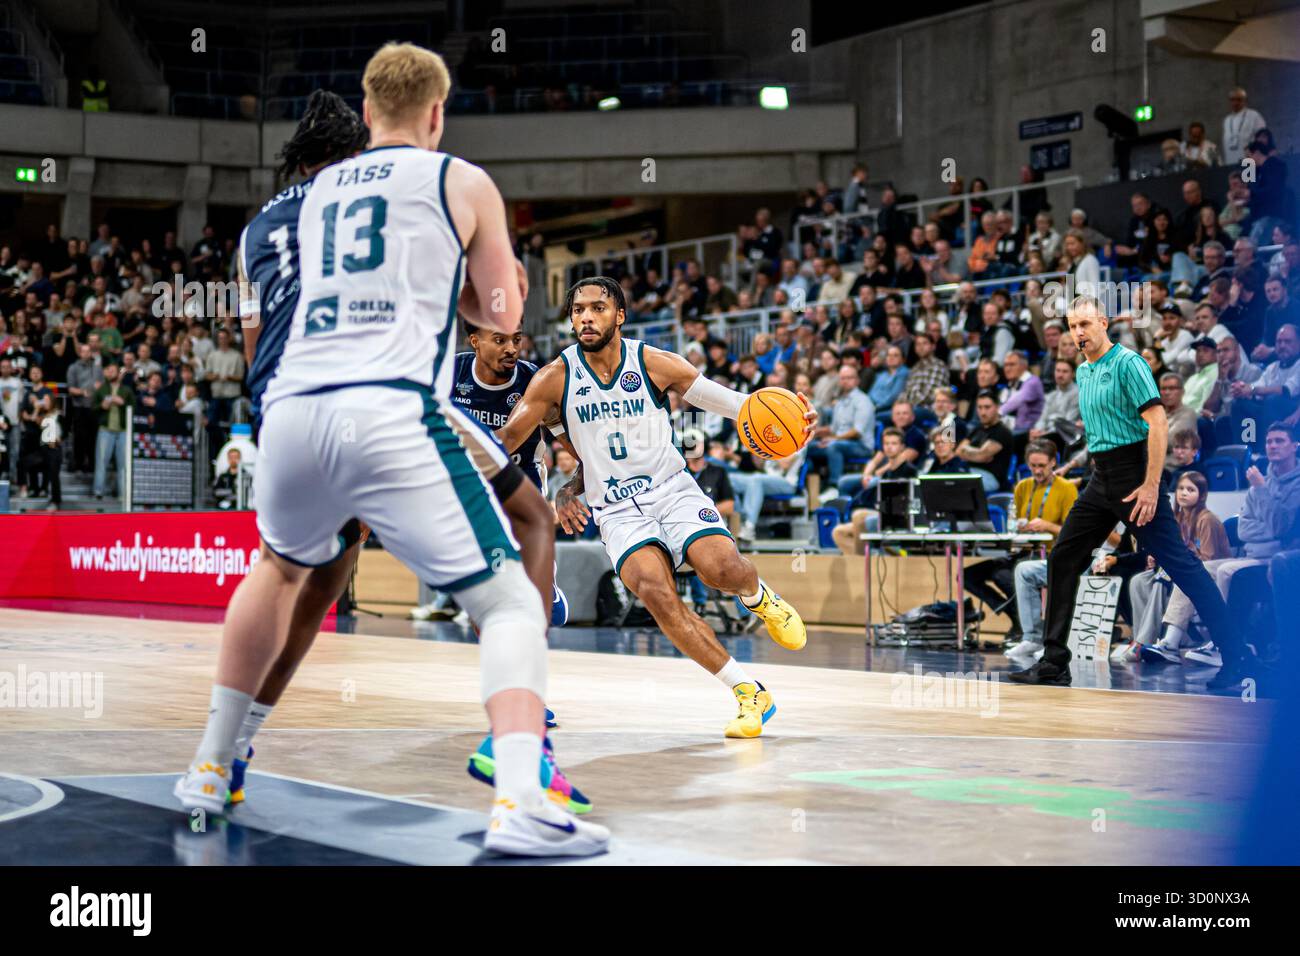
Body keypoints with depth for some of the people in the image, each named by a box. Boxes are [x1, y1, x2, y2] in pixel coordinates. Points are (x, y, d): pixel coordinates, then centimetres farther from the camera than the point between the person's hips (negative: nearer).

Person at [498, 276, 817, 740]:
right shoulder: (555, 378, -2)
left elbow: (726, 399, -2)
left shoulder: (655, 363, -3)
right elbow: (506, 439, 2)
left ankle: (758, 597, 14)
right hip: (617, 509, 0)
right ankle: (748, 693, -18)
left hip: (672, 489, 0)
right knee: (654, 590, -28)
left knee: (723, 570, -27)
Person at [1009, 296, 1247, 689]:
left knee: (1179, 562, -9)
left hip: (1133, 474, -9)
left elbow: (1157, 422, -18)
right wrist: (1101, 471, 18)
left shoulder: (1127, 362, -11)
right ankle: (1054, 662, 11)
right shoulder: (1083, 373, 16)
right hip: (1101, 478, 9)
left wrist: (1151, 486, -23)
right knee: (1062, 560, 6)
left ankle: (1234, 657, -4)